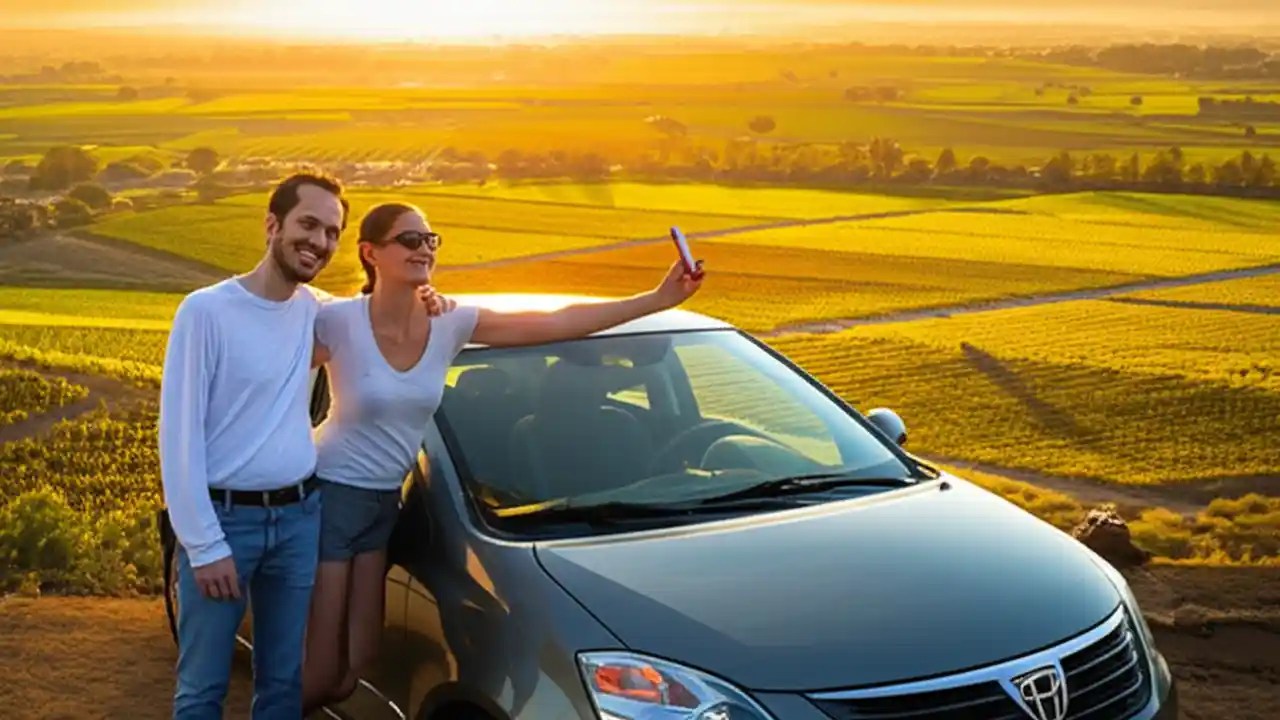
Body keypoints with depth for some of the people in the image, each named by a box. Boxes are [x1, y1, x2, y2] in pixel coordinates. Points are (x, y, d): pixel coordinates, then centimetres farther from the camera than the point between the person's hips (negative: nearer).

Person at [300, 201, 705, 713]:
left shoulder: (451, 323, -6)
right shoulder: (338, 321, -19)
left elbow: (559, 323, -9)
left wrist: (659, 299, -14)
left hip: (382, 500, 6)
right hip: (332, 493, -6)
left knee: (356, 664, 10)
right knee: (318, 671, -2)